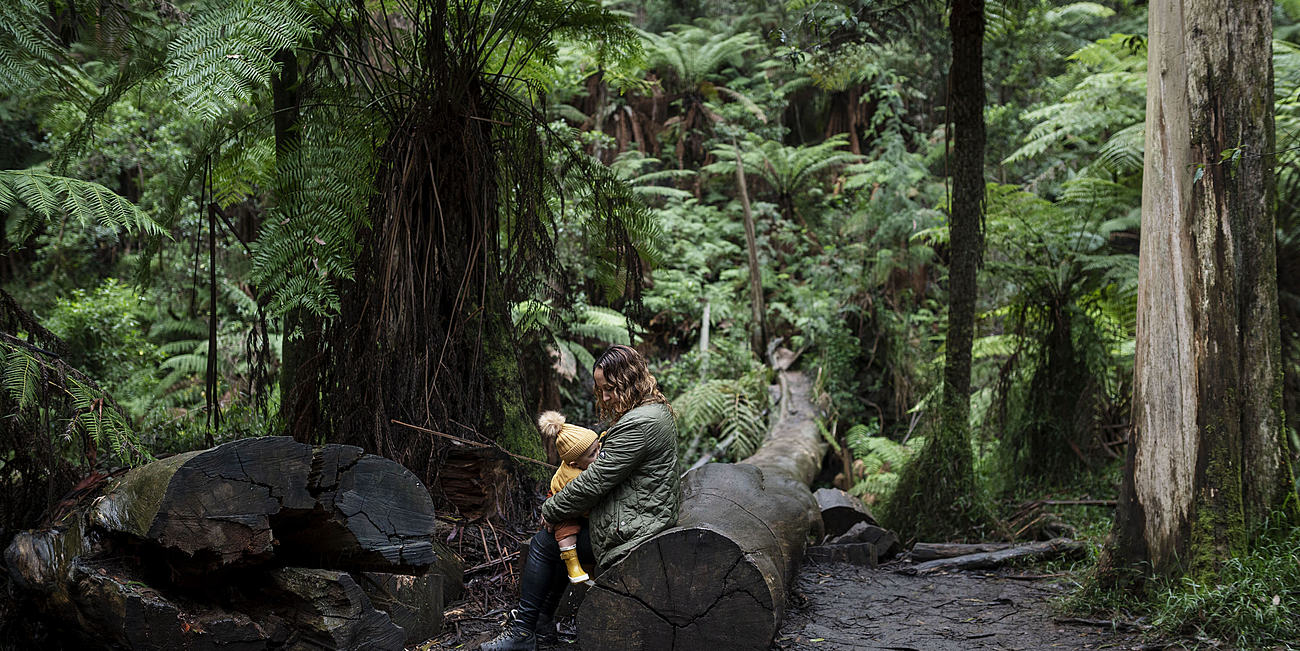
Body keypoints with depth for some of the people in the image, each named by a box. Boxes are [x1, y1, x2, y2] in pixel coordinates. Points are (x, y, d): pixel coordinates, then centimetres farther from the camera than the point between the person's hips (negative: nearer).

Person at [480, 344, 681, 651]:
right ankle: (542, 620, 28)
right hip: (655, 515, 10)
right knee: (564, 537, 22)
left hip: (630, 529, -10)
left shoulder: (637, 424, -25)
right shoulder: (657, 409, 9)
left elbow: (594, 482, -21)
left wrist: (551, 510, -9)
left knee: (543, 544, 0)